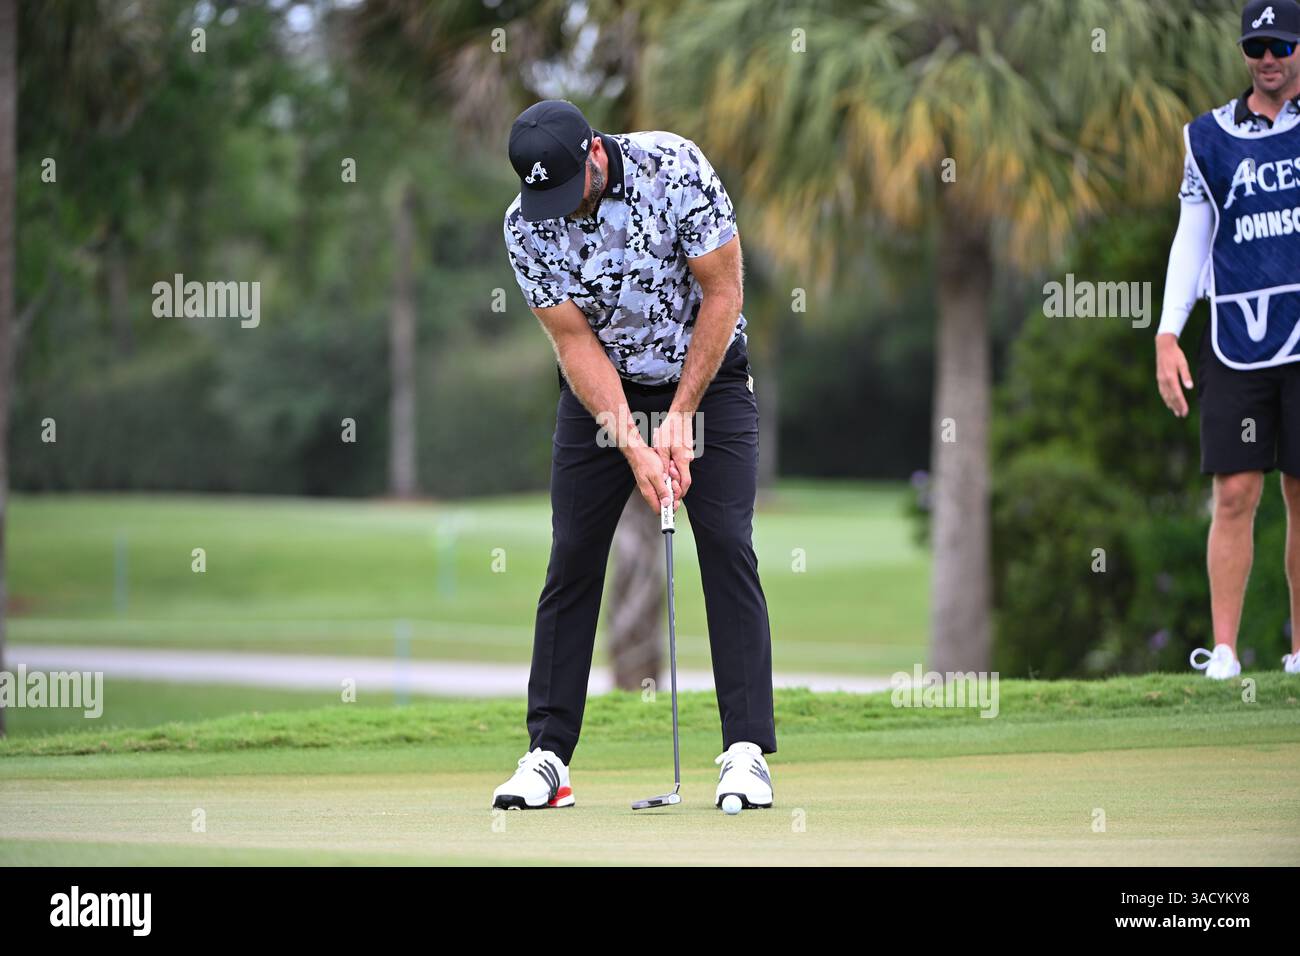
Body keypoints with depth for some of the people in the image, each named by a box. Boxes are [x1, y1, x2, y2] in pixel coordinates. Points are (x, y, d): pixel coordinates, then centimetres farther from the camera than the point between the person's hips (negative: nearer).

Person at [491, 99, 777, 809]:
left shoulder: (675, 166, -23)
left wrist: (679, 417, -19)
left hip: (707, 376, -1)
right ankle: (548, 753, 0)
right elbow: (575, 341, -14)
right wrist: (631, 444, -25)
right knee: (573, 558, -5)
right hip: (600, 389, 1)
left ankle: (746, 750, -11)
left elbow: (723, 289, -18)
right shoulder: (526, 226, -17)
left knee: (728, 549, -12)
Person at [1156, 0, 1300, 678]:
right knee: (1235, 495, -6)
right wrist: (1167, 336, 1)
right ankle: (1223, 653, -4)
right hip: (1234, 345, 0)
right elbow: (1191, 238, 9)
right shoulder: (1208, 137, 8)